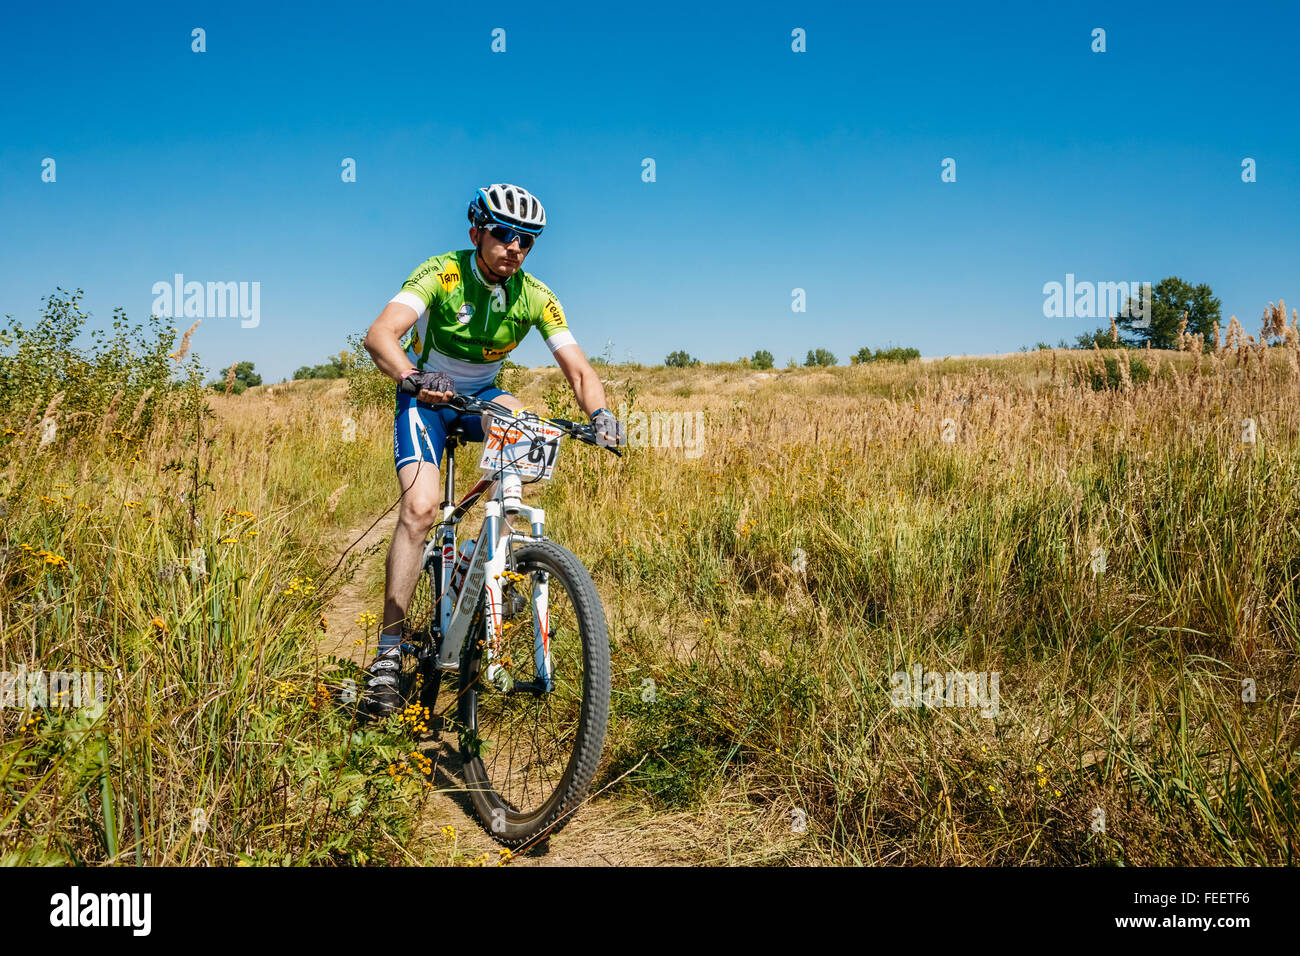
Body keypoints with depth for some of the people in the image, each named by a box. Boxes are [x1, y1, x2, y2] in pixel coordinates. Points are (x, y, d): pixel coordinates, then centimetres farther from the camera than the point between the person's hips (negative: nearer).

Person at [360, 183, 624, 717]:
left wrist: (599, 413, -37)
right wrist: (413, 377, -57)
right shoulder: (442, 274, -22)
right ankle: (388, 653, -16)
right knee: (420, 507, -23)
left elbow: (578, 369, -16)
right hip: (426, 395, -4)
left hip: (481, 395, 4)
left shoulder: (535, 297, -13)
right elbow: (379, 335, -36)